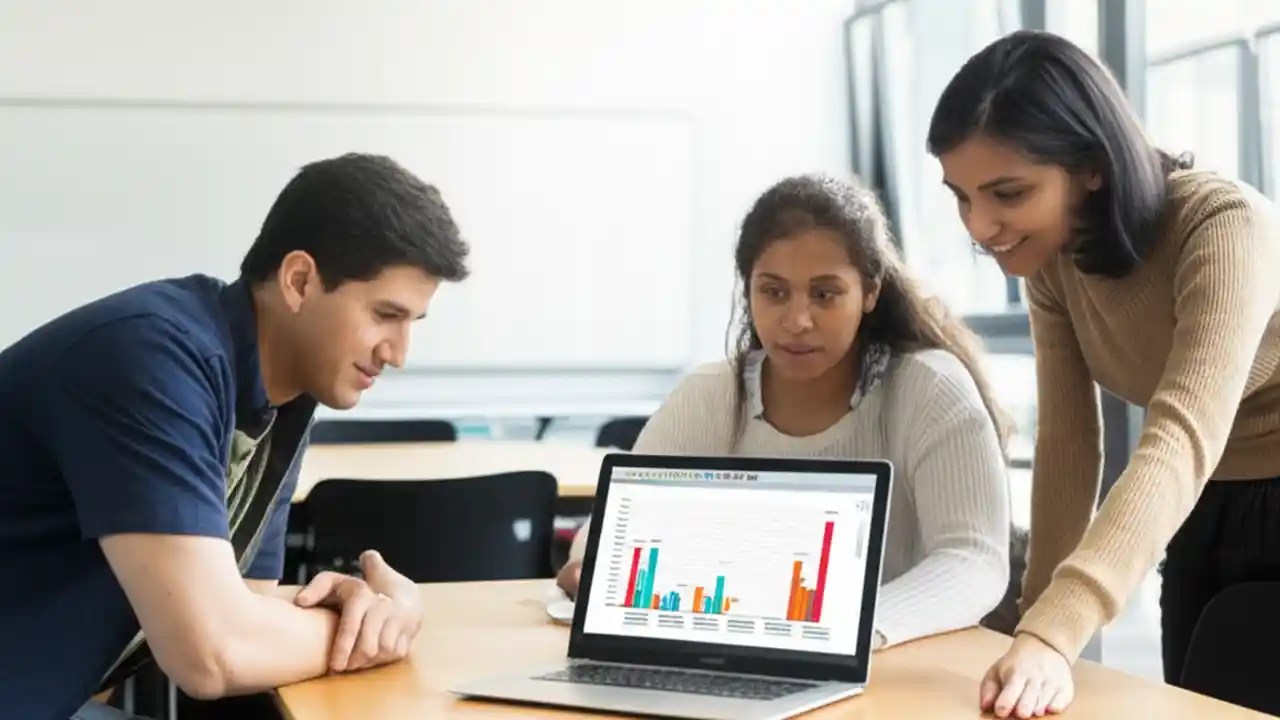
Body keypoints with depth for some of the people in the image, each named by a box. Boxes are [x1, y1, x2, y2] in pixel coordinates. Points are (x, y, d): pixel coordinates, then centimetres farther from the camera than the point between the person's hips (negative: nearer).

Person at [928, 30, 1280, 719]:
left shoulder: (1225, 227, -28)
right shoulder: (1050, 256, -8)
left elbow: (1182, 441, -40)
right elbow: (1067, 439, -4)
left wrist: (1052, 636, -51)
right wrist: (1035, 619, -9)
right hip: (1207, 512, 6)